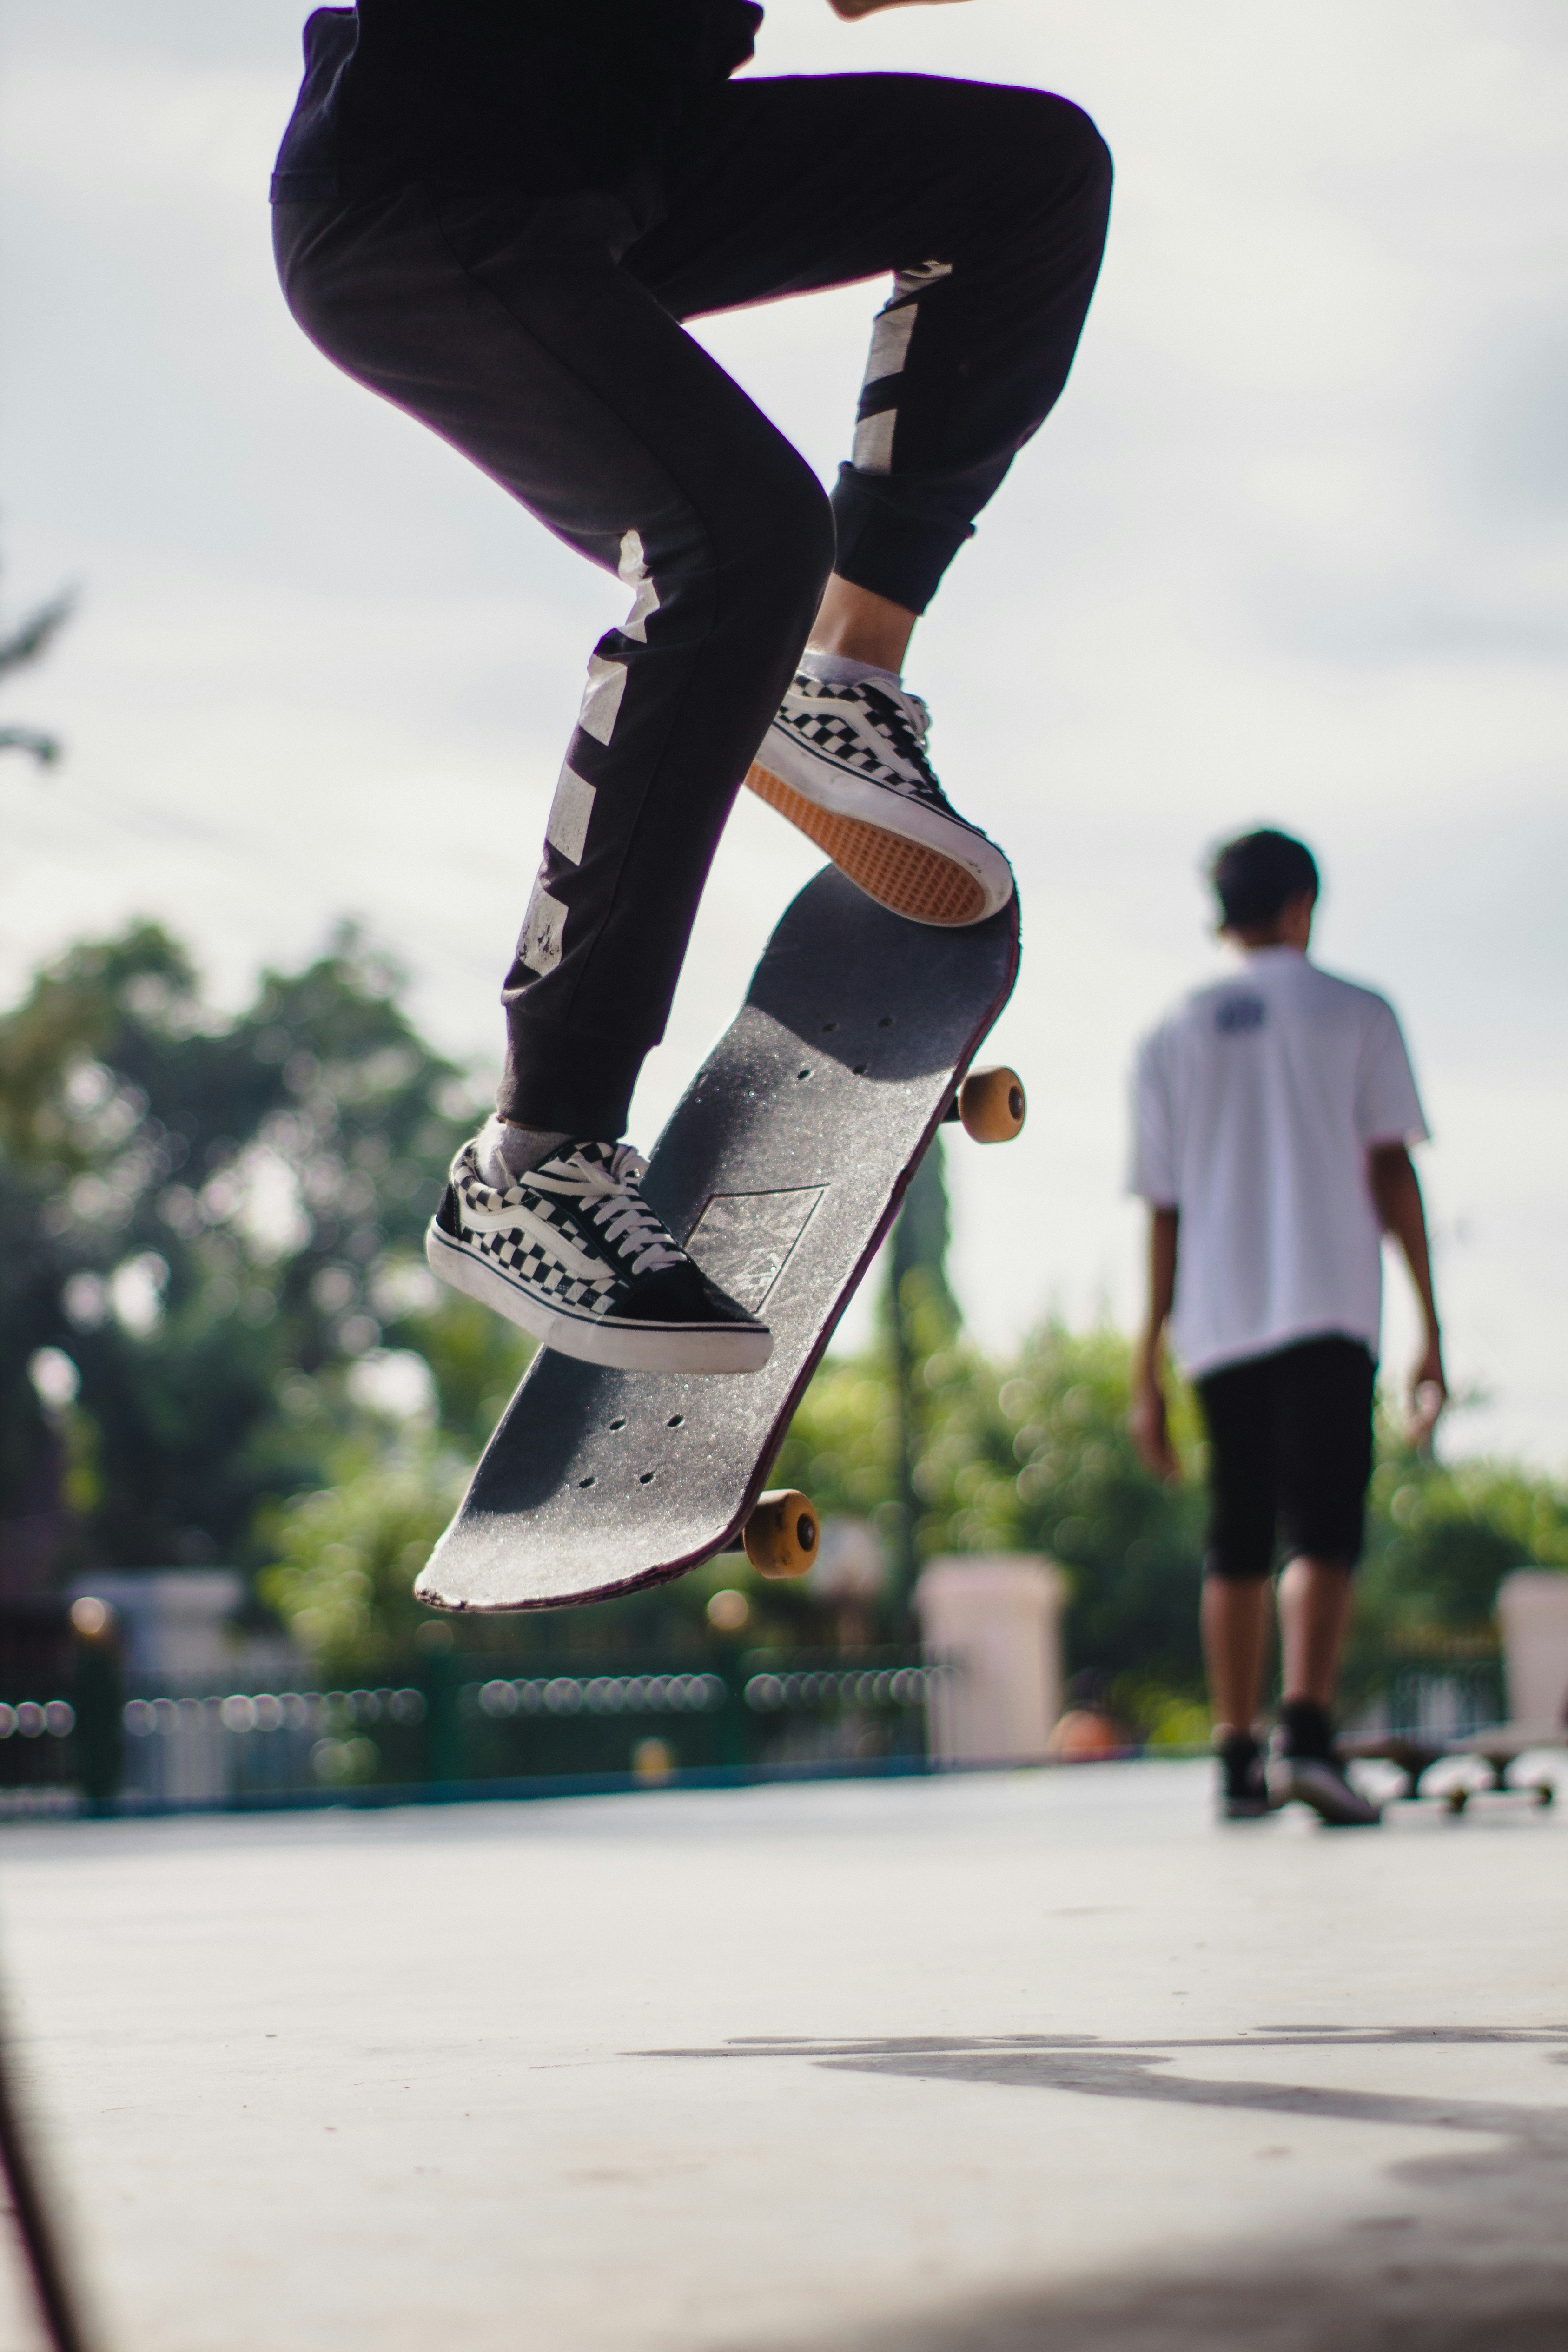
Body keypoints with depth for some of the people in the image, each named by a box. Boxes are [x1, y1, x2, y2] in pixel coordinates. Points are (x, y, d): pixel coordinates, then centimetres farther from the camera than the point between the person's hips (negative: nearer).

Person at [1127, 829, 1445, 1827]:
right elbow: (1392, 1171, 1)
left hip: (1218, 1322, 3)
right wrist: (1430, 1331, 1)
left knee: (1238, 1539, 11)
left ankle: (1238, 1758, 11)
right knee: (1324, 1528, -8)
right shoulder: (1357, 1015, 8)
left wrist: (1149, 1369, 12)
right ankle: (1306, 1730, -28)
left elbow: (1163, 1212, 11)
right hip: (1328, 1307, -3)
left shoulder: (1176, 1036, 14)